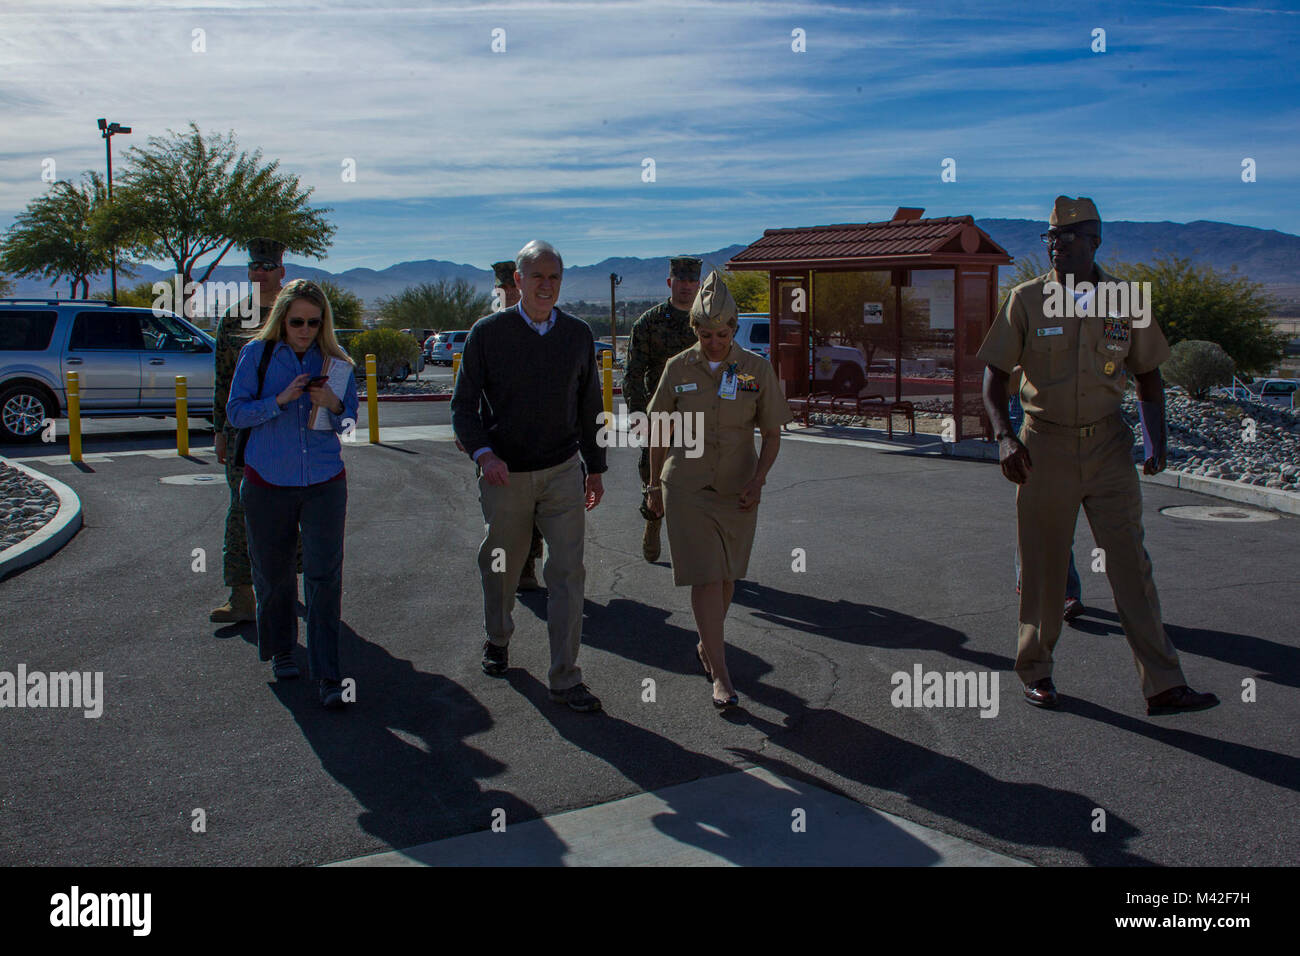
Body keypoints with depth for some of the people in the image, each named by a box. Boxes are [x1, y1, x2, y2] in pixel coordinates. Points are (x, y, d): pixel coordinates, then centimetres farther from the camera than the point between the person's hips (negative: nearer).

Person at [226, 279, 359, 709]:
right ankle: (280, 651, 35)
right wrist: (280, 400, -17)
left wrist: (334, 405, -13)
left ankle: (328, 675, -2)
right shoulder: (257, 353, 0)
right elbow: (236, 412, -2)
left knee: (324, 575, -6)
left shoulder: (336, 361, 4)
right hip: (267, 482, 0)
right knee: (273, 573, 12)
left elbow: (350, 423, 9)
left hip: (324, 483, 0)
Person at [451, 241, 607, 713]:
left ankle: (565, 679, 4)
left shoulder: (578, 334, 3)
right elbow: (463, 405, -4)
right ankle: (497, 640, 43)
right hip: (505, 475, -1)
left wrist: (595, 467, 16)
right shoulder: (488, 333, -6)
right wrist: (483, 454, -21)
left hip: (563, 473, 1)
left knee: (568, 573, -4)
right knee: (500, 567, 14)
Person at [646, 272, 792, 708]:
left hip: (737, 490, 2)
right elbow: (658, 430, 7)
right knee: (706, 577, -7)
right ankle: (720, 675, -2)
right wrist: (655, 485, 11)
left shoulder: (757, 369, -4)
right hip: (687, 487, -1)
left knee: (725, 577, 11)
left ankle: (706, 645, 37)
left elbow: (772, 434, 1)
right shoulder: (678, 368, -4)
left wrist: (759, 480, -13)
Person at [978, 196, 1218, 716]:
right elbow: (994, 374, 0)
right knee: (1043, 565, 5)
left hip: (1108, 443, 1)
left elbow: (1147, 373, 14)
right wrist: (1004, 436, -15)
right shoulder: (1027, 299, -2)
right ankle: (1036, 672, 22)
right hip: (1045, 445, -1)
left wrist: (1157, 440, 3)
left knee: (1130, 561, 0)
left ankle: (1163, 685, 3)